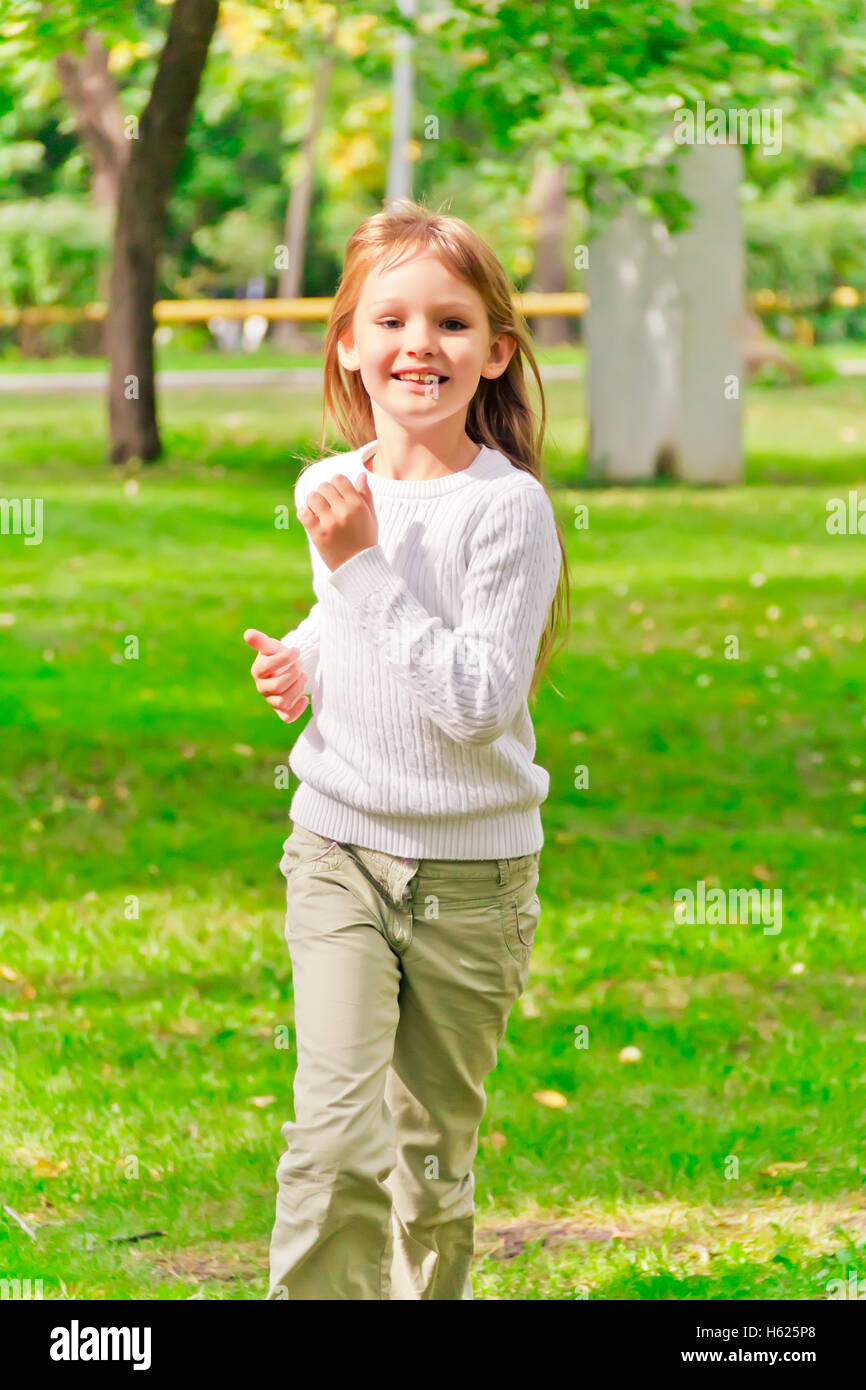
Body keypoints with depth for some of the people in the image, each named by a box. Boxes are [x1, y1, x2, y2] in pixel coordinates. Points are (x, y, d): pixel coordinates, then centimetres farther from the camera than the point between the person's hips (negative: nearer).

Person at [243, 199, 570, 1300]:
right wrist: (301, 659, 3)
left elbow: (481, 700, -23)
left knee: (434, 1159, 11)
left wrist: (365, 565, -23)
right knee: (337, 1135, -16)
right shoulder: (329, 490, 2)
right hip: (337, 849, 2)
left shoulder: (507, 509, -14)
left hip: (471, 870, -2)